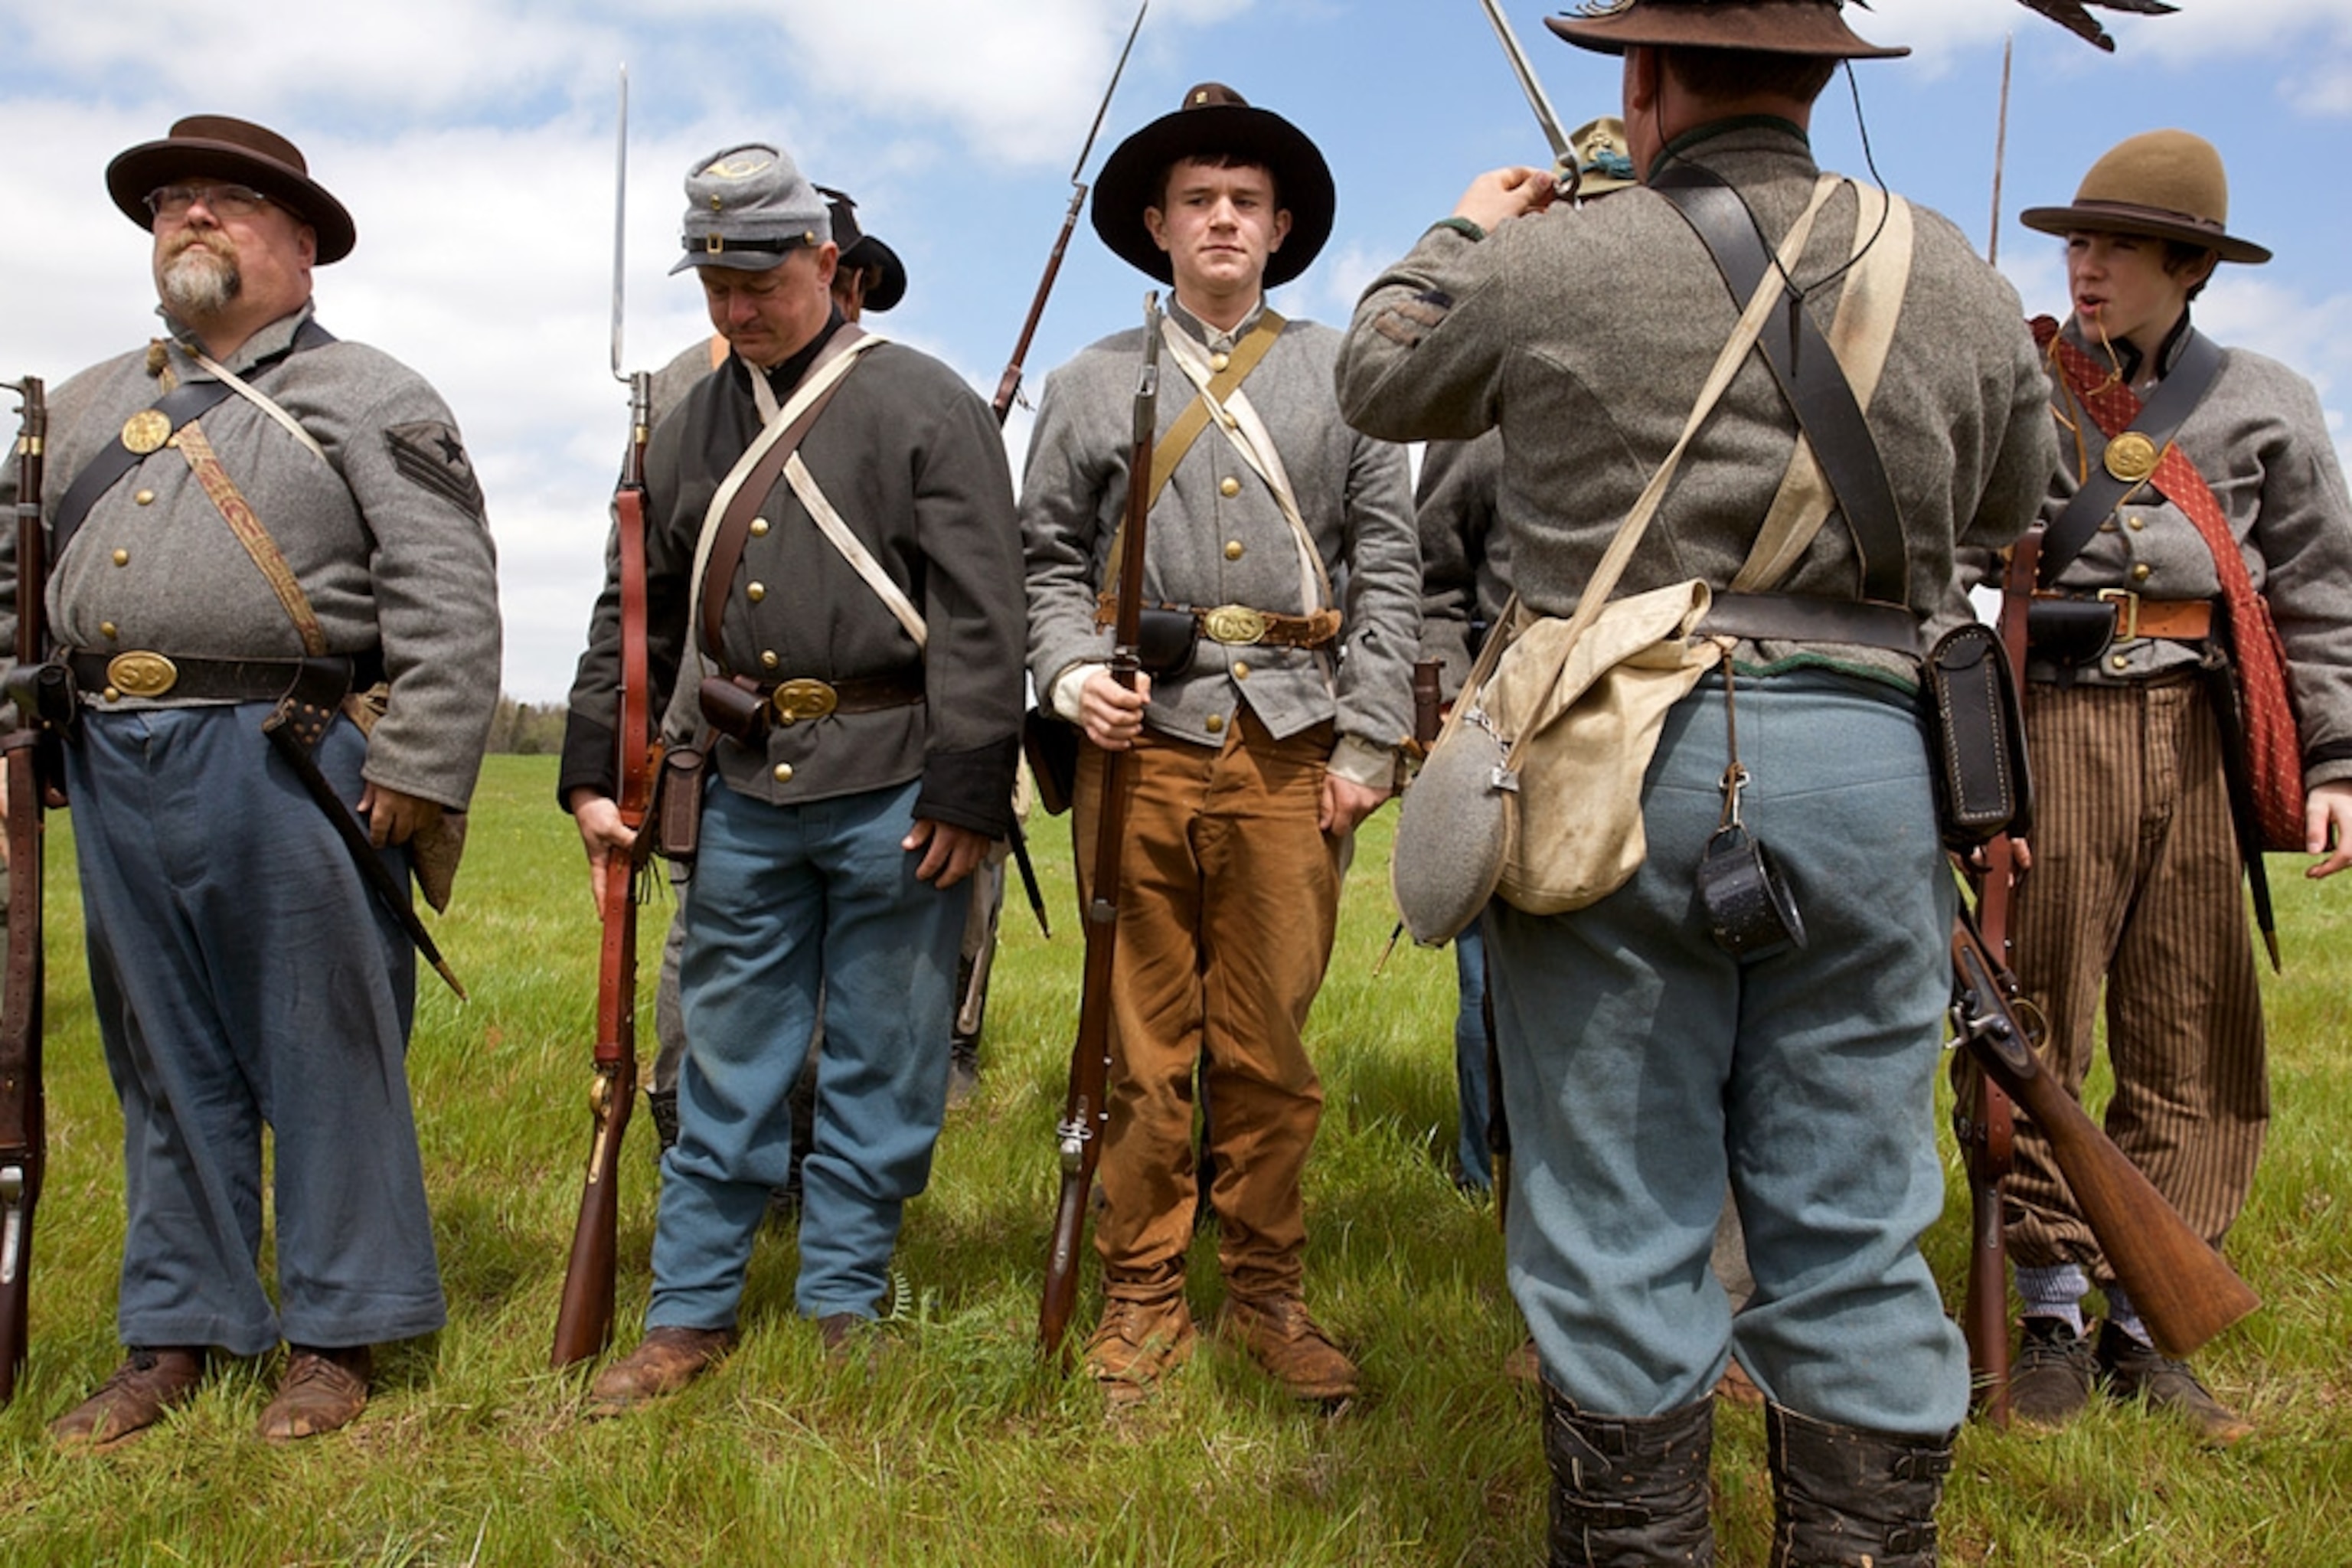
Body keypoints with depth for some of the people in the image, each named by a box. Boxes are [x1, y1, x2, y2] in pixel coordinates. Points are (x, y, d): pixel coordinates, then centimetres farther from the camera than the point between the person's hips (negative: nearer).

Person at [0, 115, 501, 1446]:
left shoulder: (371, 401, 1)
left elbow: (449, 602, -8)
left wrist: (417, 776, -15)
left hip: (288, 766, -5)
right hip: (118, 772, 6)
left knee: (326, 1058, 2)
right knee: (167, 1064, 12)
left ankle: (340, 1335, 15)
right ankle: (177, 1336, 24)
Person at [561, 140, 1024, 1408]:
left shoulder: (924, 405, -2)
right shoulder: (690, 427, 14)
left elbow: (980, 615, -8)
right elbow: (636, 614, 18)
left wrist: (967, 790, -13)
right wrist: (594, 770, 12)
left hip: (893, 790, -4)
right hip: (747, 786, 5)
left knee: (880, 1066, 6)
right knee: (725, 1058, 11)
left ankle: (844, 1314, 22)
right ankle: (690, 1313, 23)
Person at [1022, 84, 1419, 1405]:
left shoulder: (1341, 377, 13)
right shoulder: (1094, 383, 14)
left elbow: (1388, 566, 8)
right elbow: (1048, 558, 13)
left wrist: (1368, 742, 0)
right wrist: (1073, 670, -7)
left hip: (1292, 745, 0)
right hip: (1141, 741, 0)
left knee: (1273, 1040, 4)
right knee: (1142, 1039, 4)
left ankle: (1269, 1292, 19)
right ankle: (1144, 1298, 17)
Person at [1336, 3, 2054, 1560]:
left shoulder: (1548, 266, -2)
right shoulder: (1957, 278, 6)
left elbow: (1377, 377, 17)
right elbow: (2009, 503, 21)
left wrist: (1464, 238, 34)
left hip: (1617, 762, -2)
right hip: (1870, 771, 3)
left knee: (1617, 1224, 7)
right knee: (1854, 1230, 11)